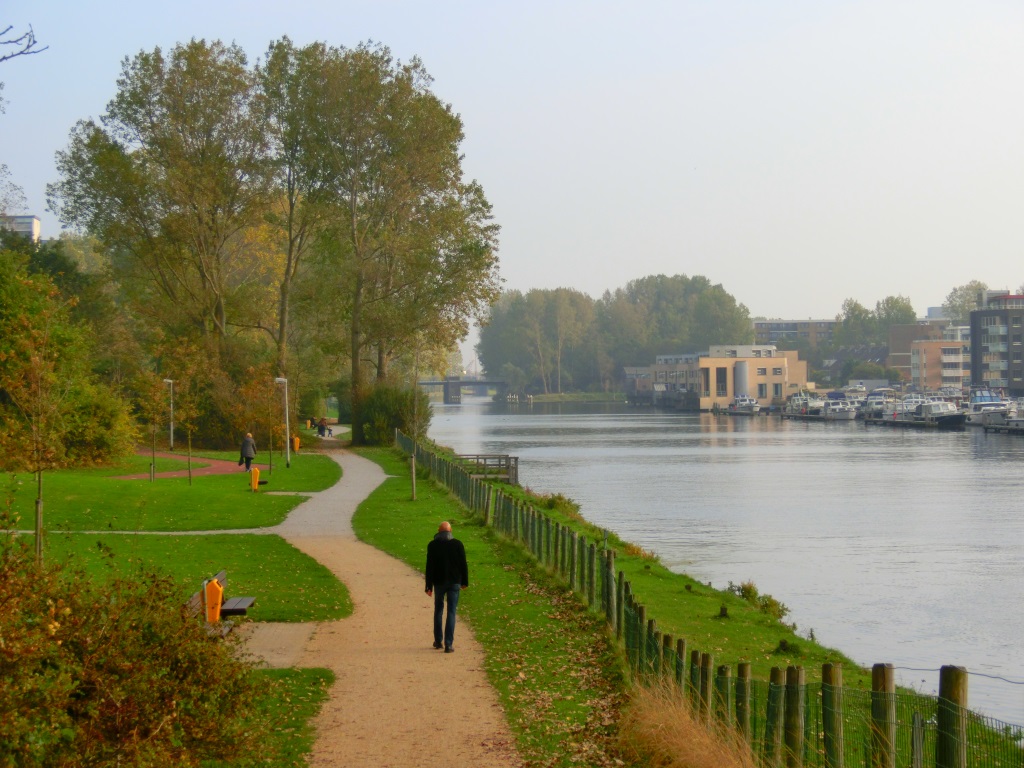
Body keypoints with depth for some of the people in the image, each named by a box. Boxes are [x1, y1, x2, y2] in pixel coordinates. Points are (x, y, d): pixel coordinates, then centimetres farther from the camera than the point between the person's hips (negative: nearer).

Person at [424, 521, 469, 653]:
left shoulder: (432, 545, -4)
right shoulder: (457, 544, -2)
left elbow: (430, 567, -5)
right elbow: (463, 564, 0)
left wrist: (429, 586, -3)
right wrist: (464, 582, 11)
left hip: (439, 582, 0)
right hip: (454, 582, 0)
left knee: (438, 610, 17)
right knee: (451, 612, 0)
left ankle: (438, 641, 23)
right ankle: (448, 644, -7)